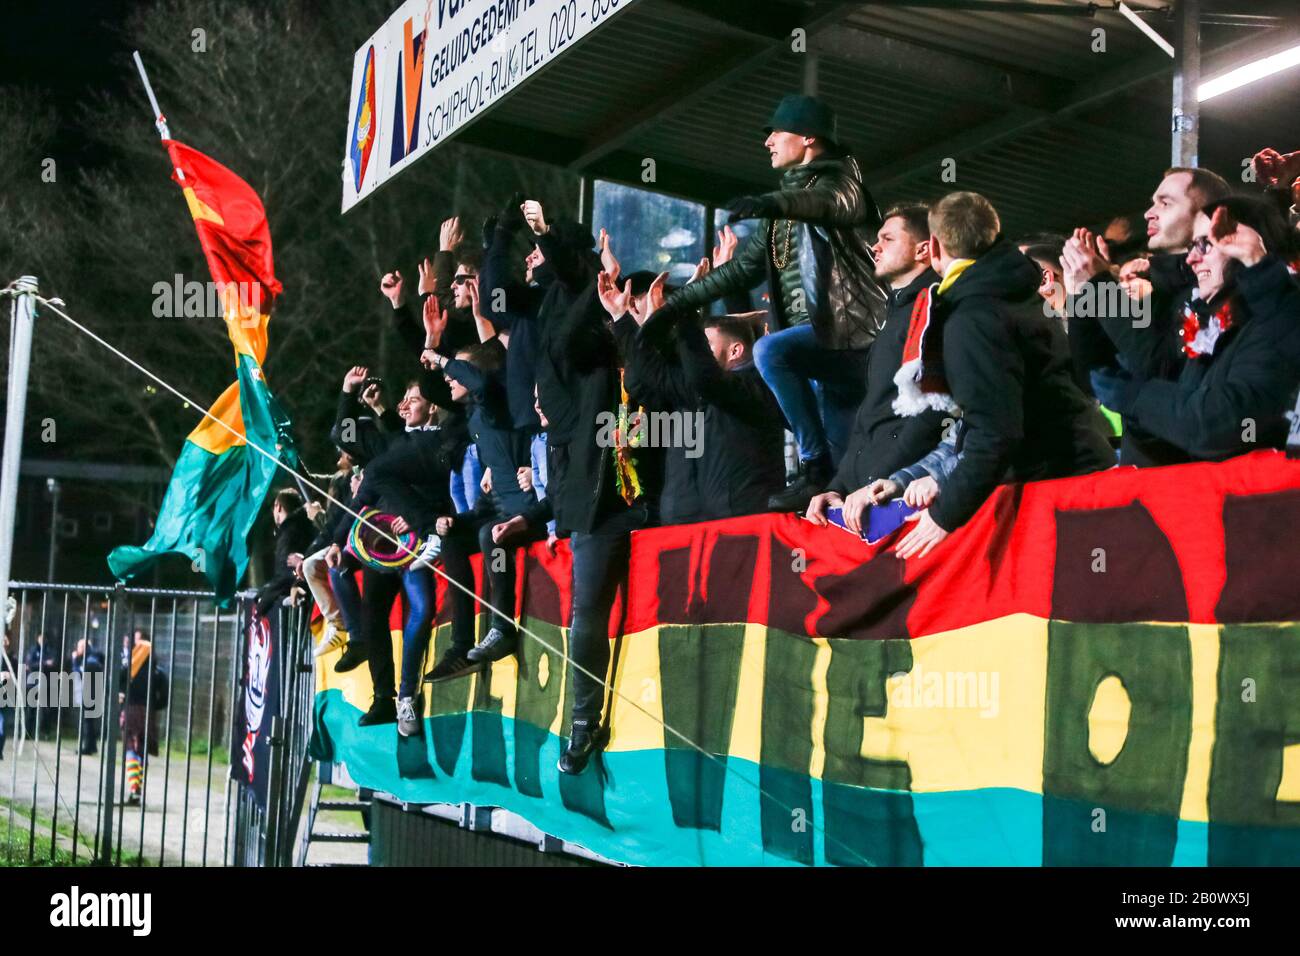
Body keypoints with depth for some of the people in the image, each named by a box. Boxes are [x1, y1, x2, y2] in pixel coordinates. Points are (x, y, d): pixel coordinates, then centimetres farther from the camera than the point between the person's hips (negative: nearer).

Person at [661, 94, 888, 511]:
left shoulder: (840, 179, 1)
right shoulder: (784, 208, 24)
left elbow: (832, 202, -24)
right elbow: (741, 269, 28)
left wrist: (770, 204, -43)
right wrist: (677, 300, 24)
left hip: (848, 329, -8)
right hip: (820, 338, 8)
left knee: (769, 350, -31)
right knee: (840, 462, 4)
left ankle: (814, 466, -26)